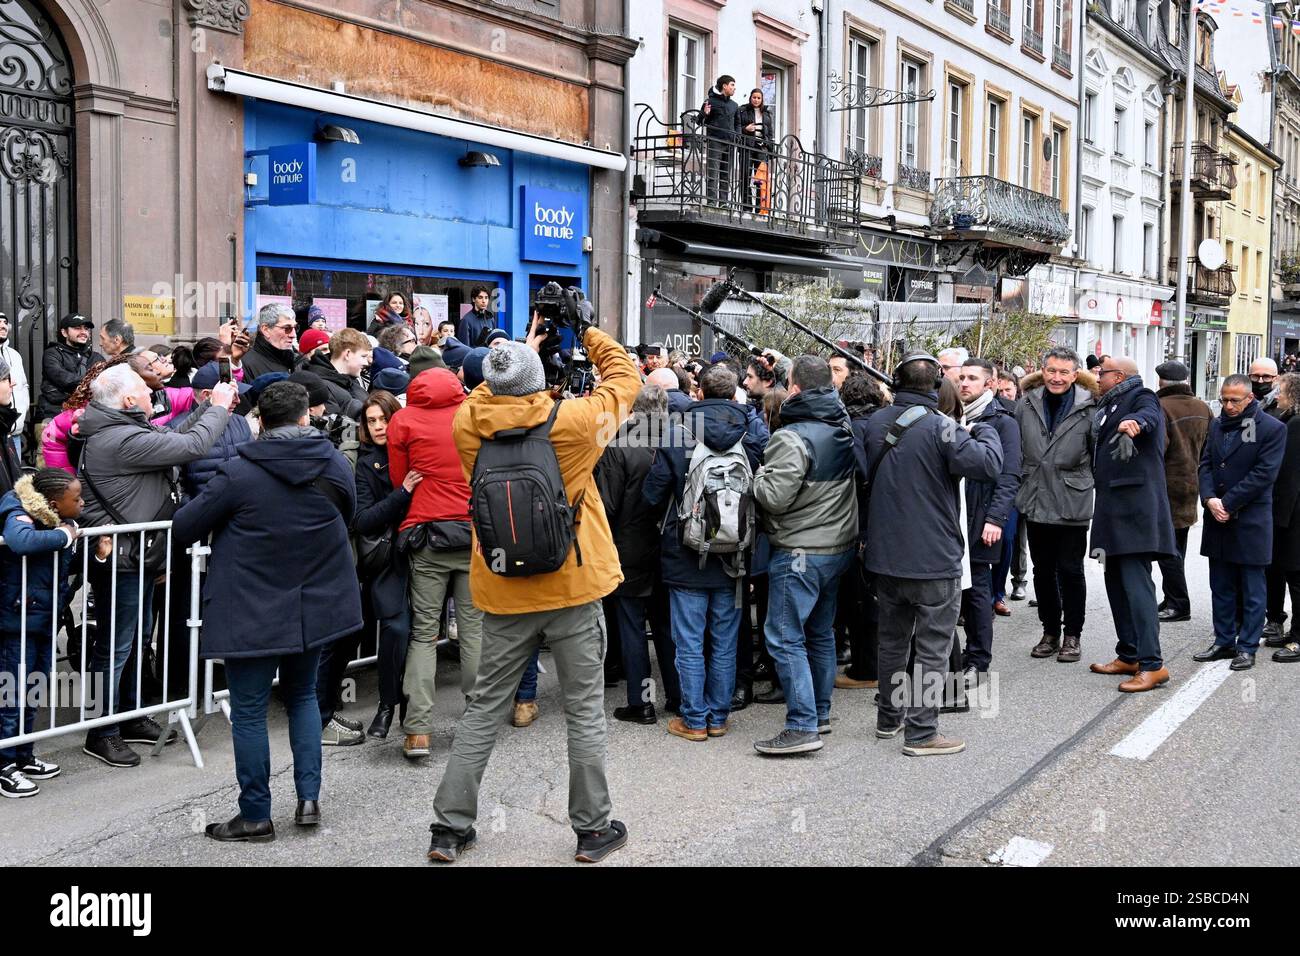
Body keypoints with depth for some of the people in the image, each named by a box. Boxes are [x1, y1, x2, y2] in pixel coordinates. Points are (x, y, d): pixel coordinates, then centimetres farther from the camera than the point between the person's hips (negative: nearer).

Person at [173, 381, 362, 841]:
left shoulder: (239, 474, -15)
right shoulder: (337, 466, -3)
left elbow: (183, 528, -7)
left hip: (252, 610, -5)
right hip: (316, 603, 5)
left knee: (249, 712, 6)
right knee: (302, 696, 22)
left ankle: (255, 815, 14)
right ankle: (309, 797, 16)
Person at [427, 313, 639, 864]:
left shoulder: (468, 424, -7)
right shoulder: (573, 422, -13)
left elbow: (490, 397, 19)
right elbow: (625, 377, 4)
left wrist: (521, 351, 22)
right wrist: (589, 332, 16)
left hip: (505, 592, 3)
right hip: (573, 589, -3)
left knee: (485, 708, 12)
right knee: (585, 710, 8)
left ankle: (449, 828, 16)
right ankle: (593, 830, 16)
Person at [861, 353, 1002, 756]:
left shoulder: (875, 423, 4)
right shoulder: (940, 427, -17)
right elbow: (989, 465, -22)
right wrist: (985, 430, -5)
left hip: (884, 555, 7)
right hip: (933, 558, -6)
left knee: (893, 640, 19)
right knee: (932, 648, 3)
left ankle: (889, 718, 30)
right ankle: (921, 733, 4)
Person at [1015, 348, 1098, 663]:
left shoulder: (1088, 409, -7)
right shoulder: (1027, 405, 3)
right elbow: (1016, 449, 12)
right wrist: (1020, 483, 10)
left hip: (1072, 505, -3)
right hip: (1035, 503, 4)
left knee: (1070, 571, 3)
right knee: (1043, 570, 12)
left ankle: (1072, 636, 15)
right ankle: (1050, 631, 24)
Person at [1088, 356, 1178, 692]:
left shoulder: (1141, 398, -6)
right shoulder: (1108, 406, 21)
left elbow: (1149, 416, -30)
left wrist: (1135, 422, -50)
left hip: (1134, 506, -10)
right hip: (1112, 508, 10)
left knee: (1135, 583, -14)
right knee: (1117, 583, 13)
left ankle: (1152, 664, -16)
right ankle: (1128, 656, 20)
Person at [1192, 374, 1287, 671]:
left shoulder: (1272, 429, -7)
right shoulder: (1217, 426, 11)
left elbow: (1264, 474, -13)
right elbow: (1205, 465, 10)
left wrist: (1228, 503, -14)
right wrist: (1210, 499, -8)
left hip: (1251, 520, -6)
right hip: (1218, 519, 6)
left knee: (1252, 588, 3)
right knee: (1221, 587, 11)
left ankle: (1247, 647, 9)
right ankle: (1224, 642, 20)